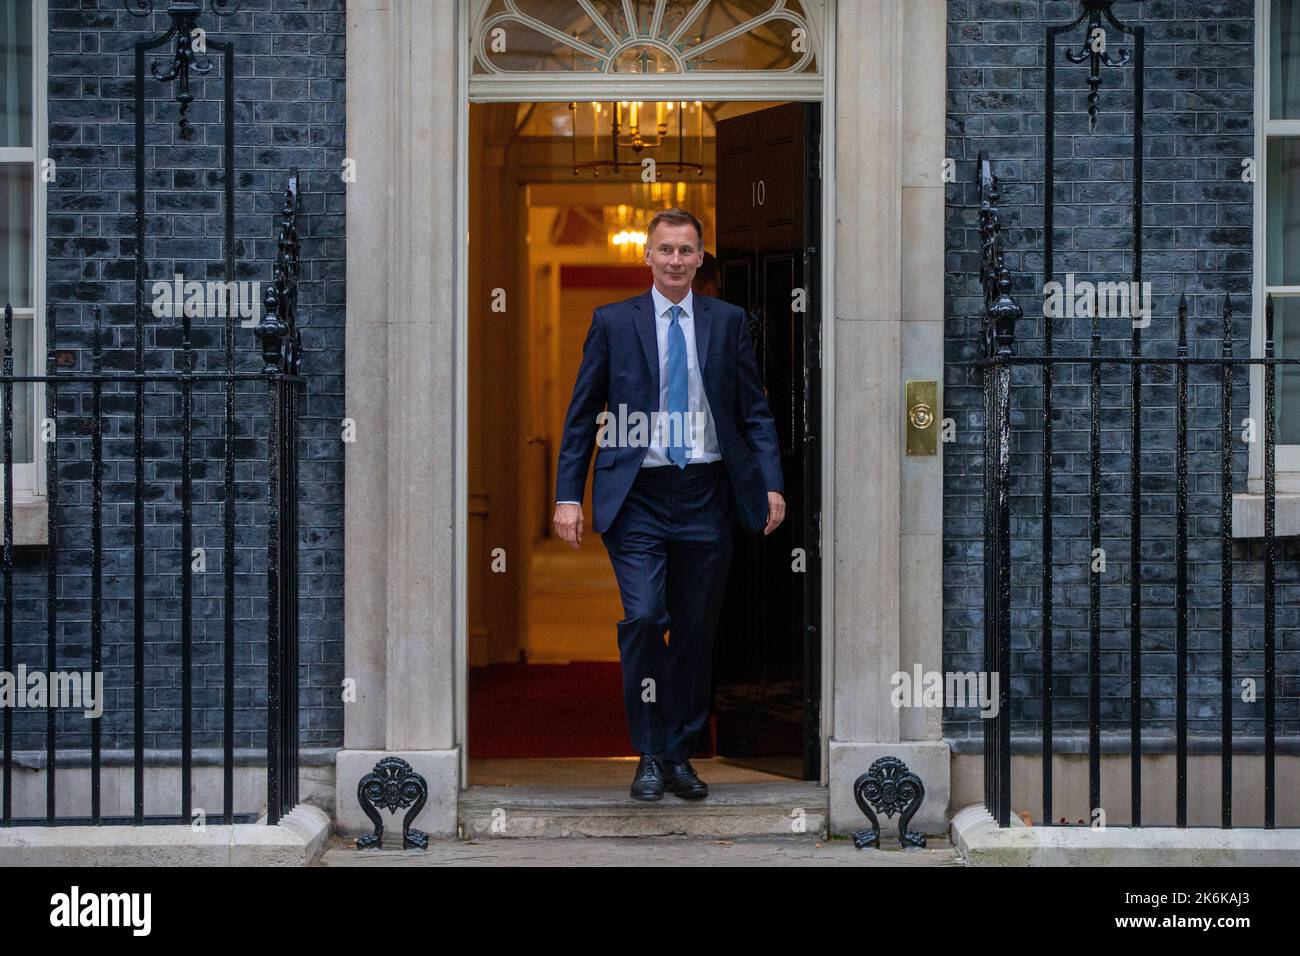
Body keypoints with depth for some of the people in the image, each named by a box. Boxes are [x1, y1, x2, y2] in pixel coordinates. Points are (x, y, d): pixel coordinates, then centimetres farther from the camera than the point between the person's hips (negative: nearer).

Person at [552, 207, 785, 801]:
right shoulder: (613, 322, 5)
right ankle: (649, 754, 2)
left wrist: (771, 484, -2)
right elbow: (582, 416, 5)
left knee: (696, 631, 6)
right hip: (638, 499, -2)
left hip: (706, 497, 2)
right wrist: (568, 495, -2)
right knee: (643, 619, -13)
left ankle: (679, 755, 19)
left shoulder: (728, 321, 9)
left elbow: (755, 411, 10)